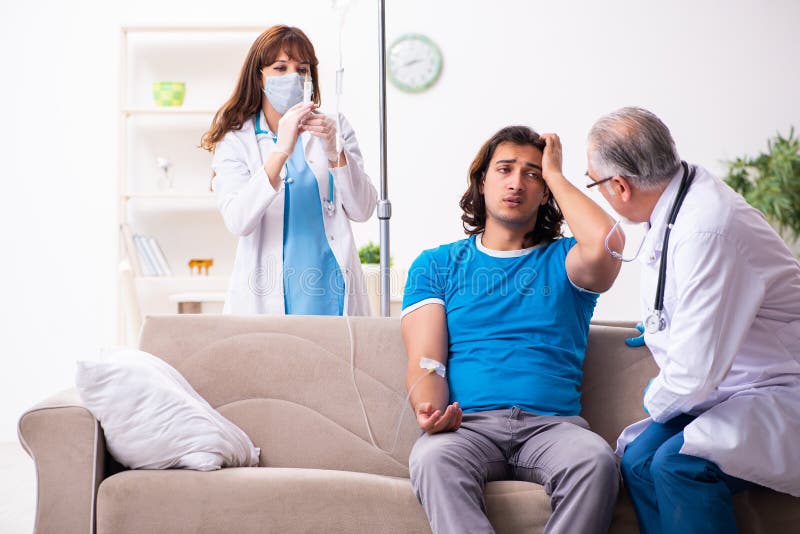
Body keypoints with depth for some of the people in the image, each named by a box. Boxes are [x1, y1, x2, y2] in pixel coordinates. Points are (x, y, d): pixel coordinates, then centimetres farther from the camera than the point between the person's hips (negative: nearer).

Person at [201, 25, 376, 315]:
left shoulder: (334, 126, 6)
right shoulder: (235, 140, -1)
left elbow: (362, 210, -2)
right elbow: (237, 221, -16)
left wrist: (334, 151, -17)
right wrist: (281, 151, -26)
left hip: (333, 291, 2)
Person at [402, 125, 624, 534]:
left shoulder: (562, 260, 16)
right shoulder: (435, 265, 18)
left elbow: (605, 245, -10)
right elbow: (425, 361, 6)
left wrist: (555, 174, 6)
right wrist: (429, 411, -18)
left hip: (552, 423, 1)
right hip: (469, 424, 0)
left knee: (596, 460, -33)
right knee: (433, 458, -35)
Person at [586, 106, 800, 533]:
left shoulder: (709, 228, -28)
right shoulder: (676, 203, 3)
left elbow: (693, 374, -29)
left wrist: (656, 401, -8)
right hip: (728, 390, 9)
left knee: (678, 462, -29)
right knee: (637, 459, -11)